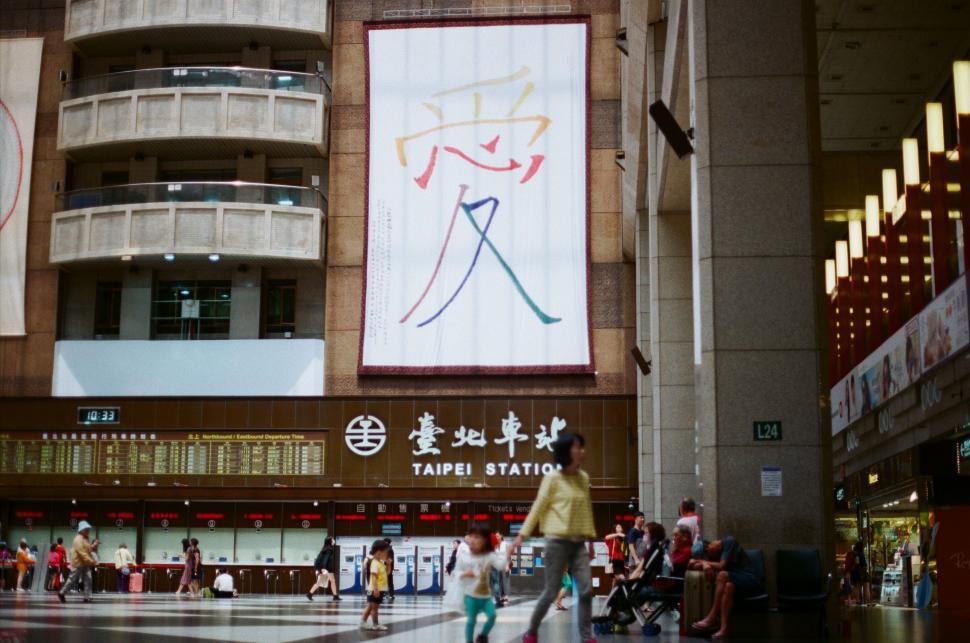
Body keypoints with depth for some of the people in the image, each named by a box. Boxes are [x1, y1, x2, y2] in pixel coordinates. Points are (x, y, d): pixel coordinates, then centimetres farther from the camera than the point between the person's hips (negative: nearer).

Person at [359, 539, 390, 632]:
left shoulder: (381, 563, 13)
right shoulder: (375, 563, -19)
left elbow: (386, 573, 24)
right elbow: (374, 577, -25)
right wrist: (375, 589, -30)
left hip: (379, 589, 10)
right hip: (376, 589, -10)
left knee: (370, 606, 15)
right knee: (374, 607, -2)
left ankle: (363, 622, 21)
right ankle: (375, 625, 3)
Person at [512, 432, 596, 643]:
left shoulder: (583, 478, 10)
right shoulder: (552, 477, -5)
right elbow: (538, 508, -3)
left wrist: (591, 536, 16)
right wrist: (522, 534, -7)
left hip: (579, 543, 5)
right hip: (557, 541, -5)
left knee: (586, 590, -5)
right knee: (551, 591, 0)